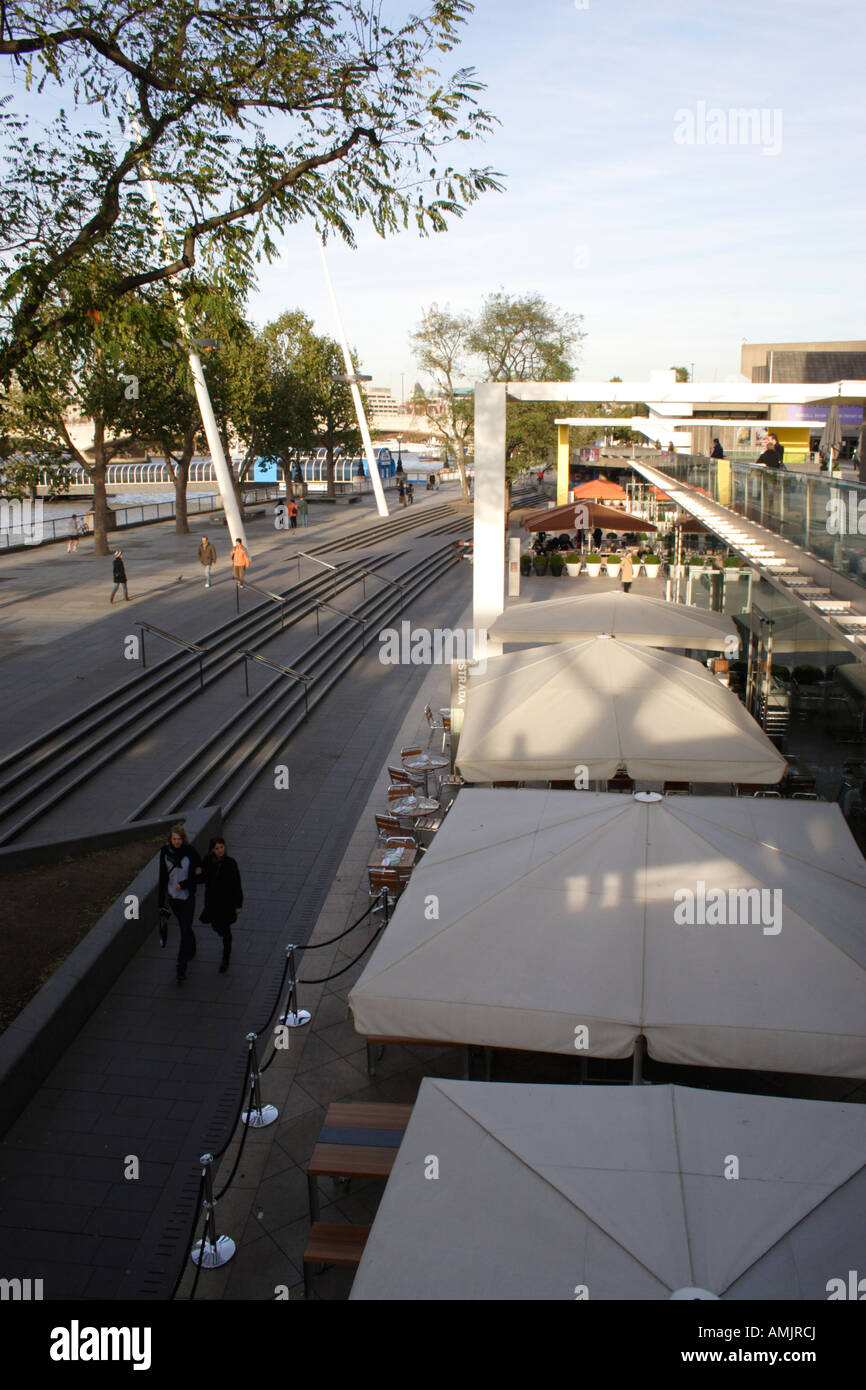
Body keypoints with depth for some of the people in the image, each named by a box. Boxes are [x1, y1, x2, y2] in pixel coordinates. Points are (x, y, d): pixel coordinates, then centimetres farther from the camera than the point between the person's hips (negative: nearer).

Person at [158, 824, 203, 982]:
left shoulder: (190, 851, -15)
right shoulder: (165, 851, -6)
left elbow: (199, 874, -8)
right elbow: (162, 876, 1)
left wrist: (183, 885, -21)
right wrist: (162, 902, 1)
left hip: (187, 896, -3)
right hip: (172, 896, 3)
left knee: (185, 929, -6)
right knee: (184, 926, 20)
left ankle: (181, 967, -3)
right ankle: (191, 949, 47)